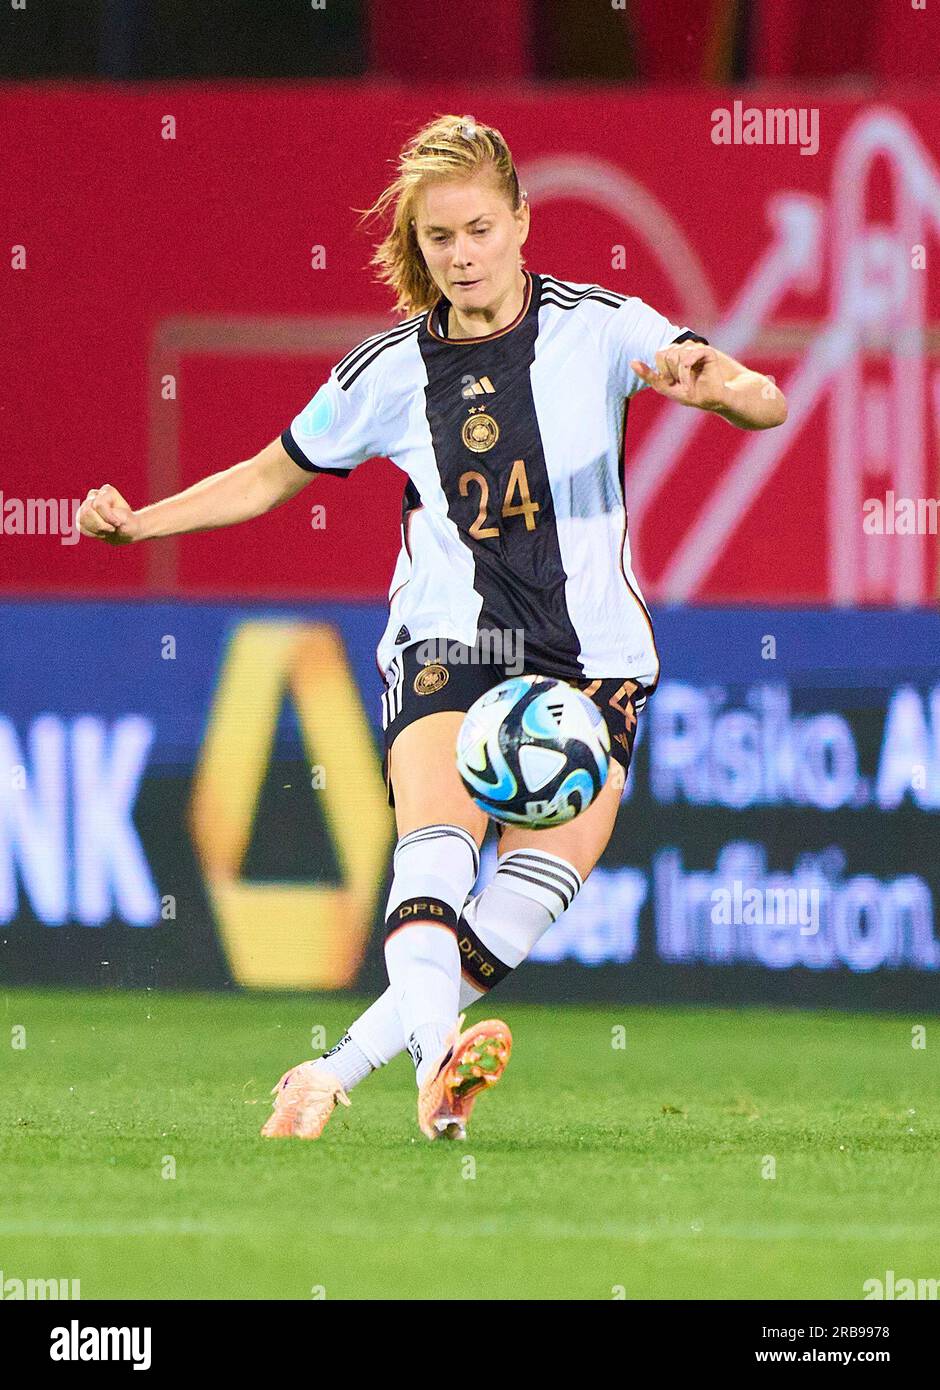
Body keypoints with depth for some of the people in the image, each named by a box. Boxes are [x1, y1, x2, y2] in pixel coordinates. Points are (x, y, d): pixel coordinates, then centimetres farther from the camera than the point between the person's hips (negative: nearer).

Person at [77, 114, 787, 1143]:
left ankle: (341, 1068, -14)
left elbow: (764, 405, -11)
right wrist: (138, 522, 6)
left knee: (548, 876, -20)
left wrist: (716, 386, -35)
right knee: (438, 841, -28)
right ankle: (436, 1059, -50)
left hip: (591, 653, 0)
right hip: (448, 640, 1)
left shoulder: (597, 326, -1)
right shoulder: (390, 372, 6)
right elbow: (266, 479, 20)